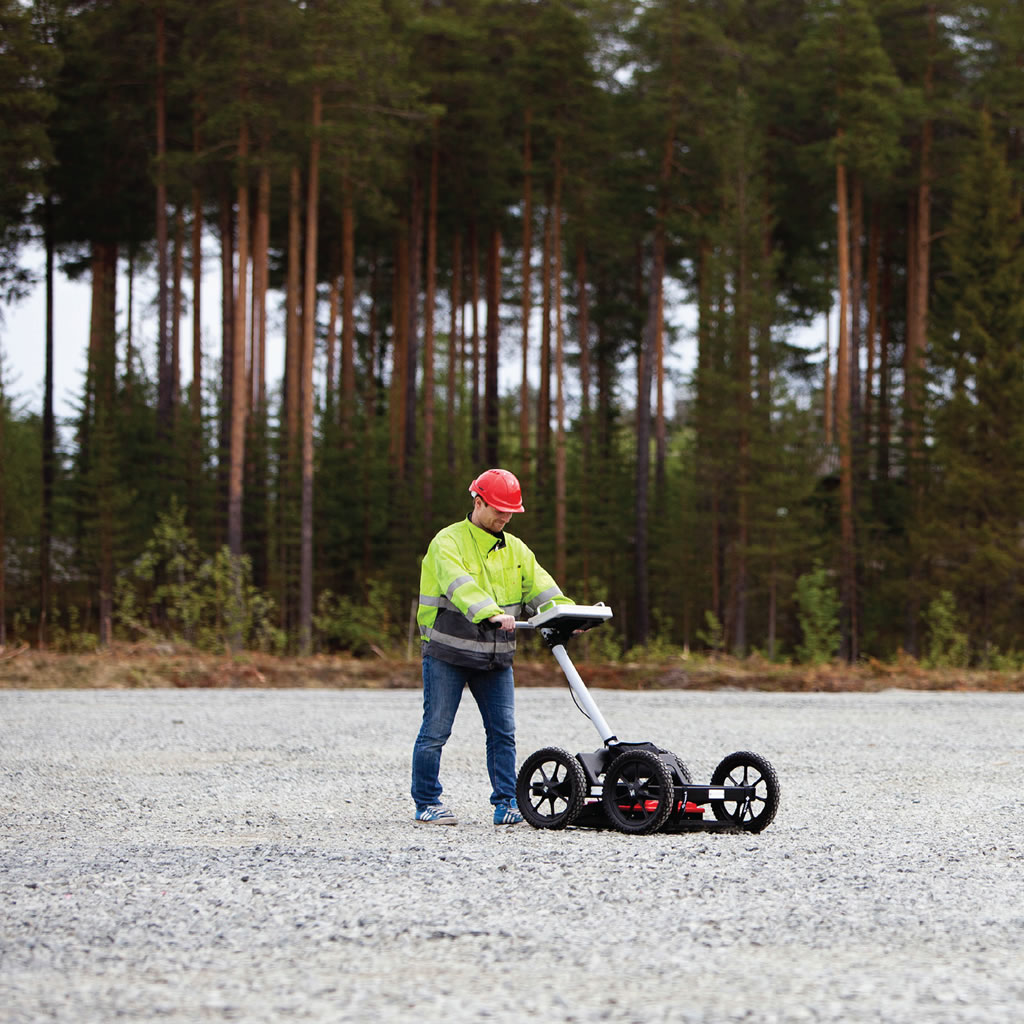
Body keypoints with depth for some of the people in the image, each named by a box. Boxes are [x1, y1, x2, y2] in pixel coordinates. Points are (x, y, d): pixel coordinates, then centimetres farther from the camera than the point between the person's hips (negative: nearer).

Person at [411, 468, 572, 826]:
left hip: (496, 656, 5)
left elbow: (540, 585, 4)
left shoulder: (514, 549, 14)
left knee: (503, 731, 0)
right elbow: (460, 585, -25)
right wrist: (492, 613, -41)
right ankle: (427, 803, 8)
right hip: (447, 652, -5)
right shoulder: (448, 542, -7)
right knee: (436, 731, -2)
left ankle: (506, 803, 5)